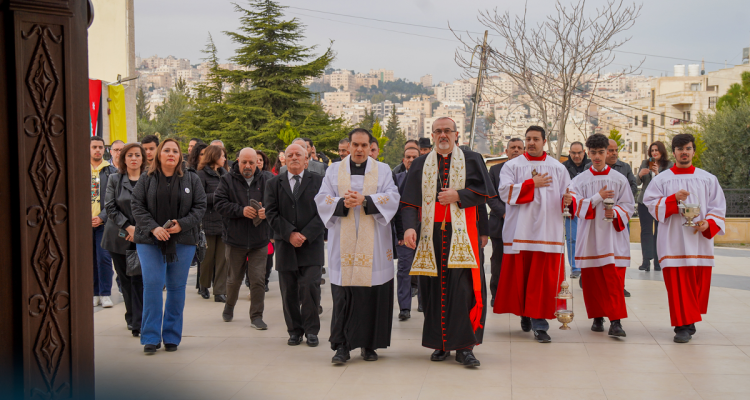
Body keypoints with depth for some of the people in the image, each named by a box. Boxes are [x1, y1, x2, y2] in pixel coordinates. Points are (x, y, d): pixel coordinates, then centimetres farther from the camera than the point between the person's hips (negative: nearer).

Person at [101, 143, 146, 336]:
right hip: (119, 237, 2)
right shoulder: (114, 179, 6)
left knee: (139, 279, -9)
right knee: (125, 279, 8)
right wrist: (128, 227, -10)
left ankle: (138, 323, -8)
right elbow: (110, 207, 0)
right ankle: (132, 317, 22)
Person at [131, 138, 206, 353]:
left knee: (177, 287, 4)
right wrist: (153, 228, -13)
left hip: (182, 241, 1)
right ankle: (151, 338, 0)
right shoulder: (146, 179, 5)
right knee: (152, 284, -7)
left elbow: (200, 206, 3)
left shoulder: (192, 180, 7)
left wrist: (182, 224, -12)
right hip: (150, 240, -1)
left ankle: (172, 336, 15)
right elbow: (137, 206, 1)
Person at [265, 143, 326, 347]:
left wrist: (306, 235, -11)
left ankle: (311, 330, 3)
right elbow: (271, 213, 2)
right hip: (285, 245, 2)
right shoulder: (274, 183, 11)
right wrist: (290, 234, -11)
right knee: (289, 291, 4)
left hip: (311, 245, -2)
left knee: (310, 287, -10)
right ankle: (294, 330, 15)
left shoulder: (318, 181, 7)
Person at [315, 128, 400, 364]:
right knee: (343, 295, -4)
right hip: (343, 245, 0)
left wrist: (365, 200, -17)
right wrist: (342, 202, -16)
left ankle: (368, 344, 11)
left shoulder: (383, 170, 10)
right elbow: (321, 200, 3)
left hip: (373, 246, 0)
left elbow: (392, 198, -4)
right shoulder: (334, 170, 12)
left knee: (372, 294, 0)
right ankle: (342, 345, 0)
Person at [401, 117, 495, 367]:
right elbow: (410, 202, 5)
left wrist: (458, 195, -11)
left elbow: (484, 192, 2)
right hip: (431, 235, 2)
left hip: (462, 234, -2)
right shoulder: (420, 165, 13)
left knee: (464, 288, -9)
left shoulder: (472, 160, 10)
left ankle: (464, 346, -6)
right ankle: (440, 344, 10)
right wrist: (409, 226, -11)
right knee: (435, 288, 2)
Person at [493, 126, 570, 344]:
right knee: (520, 275, 4)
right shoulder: (512, 166, 8)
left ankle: (539, 324, -2)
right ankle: (525, 315, 23)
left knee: (544, 279, -5)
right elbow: (505, 191, -7)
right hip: (520, 231, 0)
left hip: (547, 230, 0)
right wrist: (532, 183, -10)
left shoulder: (558, 168, 13)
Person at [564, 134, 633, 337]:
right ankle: (597, 317, 17)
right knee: (591, 280, 4)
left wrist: (615, 213, -16)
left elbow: (628, 206, 3)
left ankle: (616, 321, -9)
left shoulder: (619, 179, 7)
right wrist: (598, 197, -16)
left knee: (614, 279, -8)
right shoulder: (580, 179, 7)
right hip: (590, 235, 1)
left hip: (612, 236, -1)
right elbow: (577, 205, -5)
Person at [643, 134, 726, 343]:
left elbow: (718, 208, 7)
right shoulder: (661, 179, 7)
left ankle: (688, 322, 18)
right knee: (678, 285, -5)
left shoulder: (708, 179, 10)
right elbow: (651, 204, -1)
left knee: (698, 284, 4)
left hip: (699, 241, 2)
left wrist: (709, 223, -11)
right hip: (673, 242, -2)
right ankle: (684, 326, -1)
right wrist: (673, 199, -16)